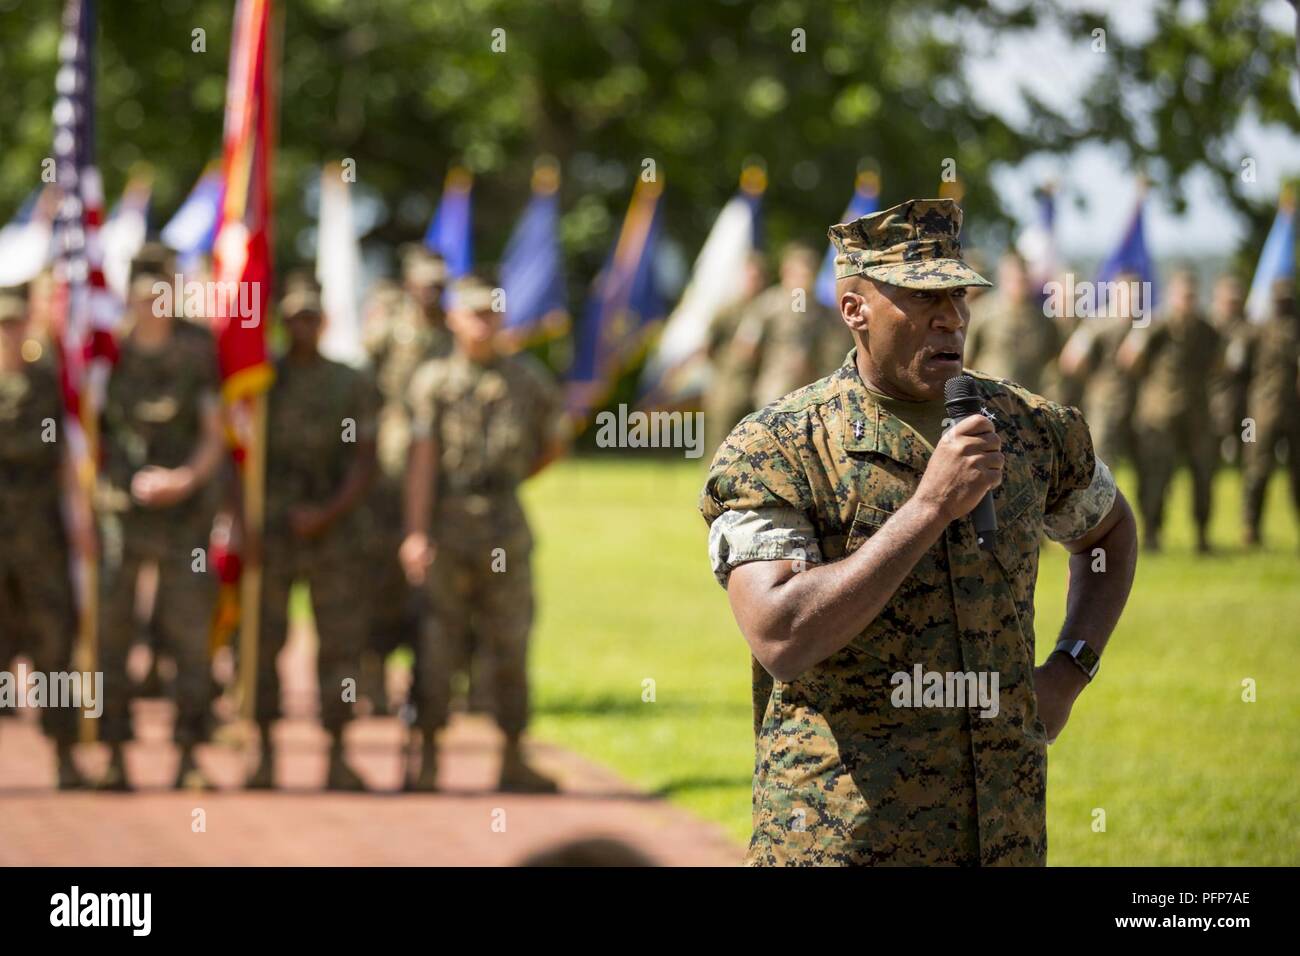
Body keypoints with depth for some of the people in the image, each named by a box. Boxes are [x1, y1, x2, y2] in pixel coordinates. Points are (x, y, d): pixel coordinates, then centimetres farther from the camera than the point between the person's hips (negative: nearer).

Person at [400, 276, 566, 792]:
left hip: (505, 527, 3)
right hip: (447, 525, -3)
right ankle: (428, 760, 3)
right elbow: (422, 461, -9)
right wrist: (415, 534, -16)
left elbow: (552, 444, 22)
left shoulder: (527, 378, 7)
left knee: (511, 644, 5)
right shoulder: (433, 380, -3)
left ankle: (513, 760, 10)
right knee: (436, 643, -2)